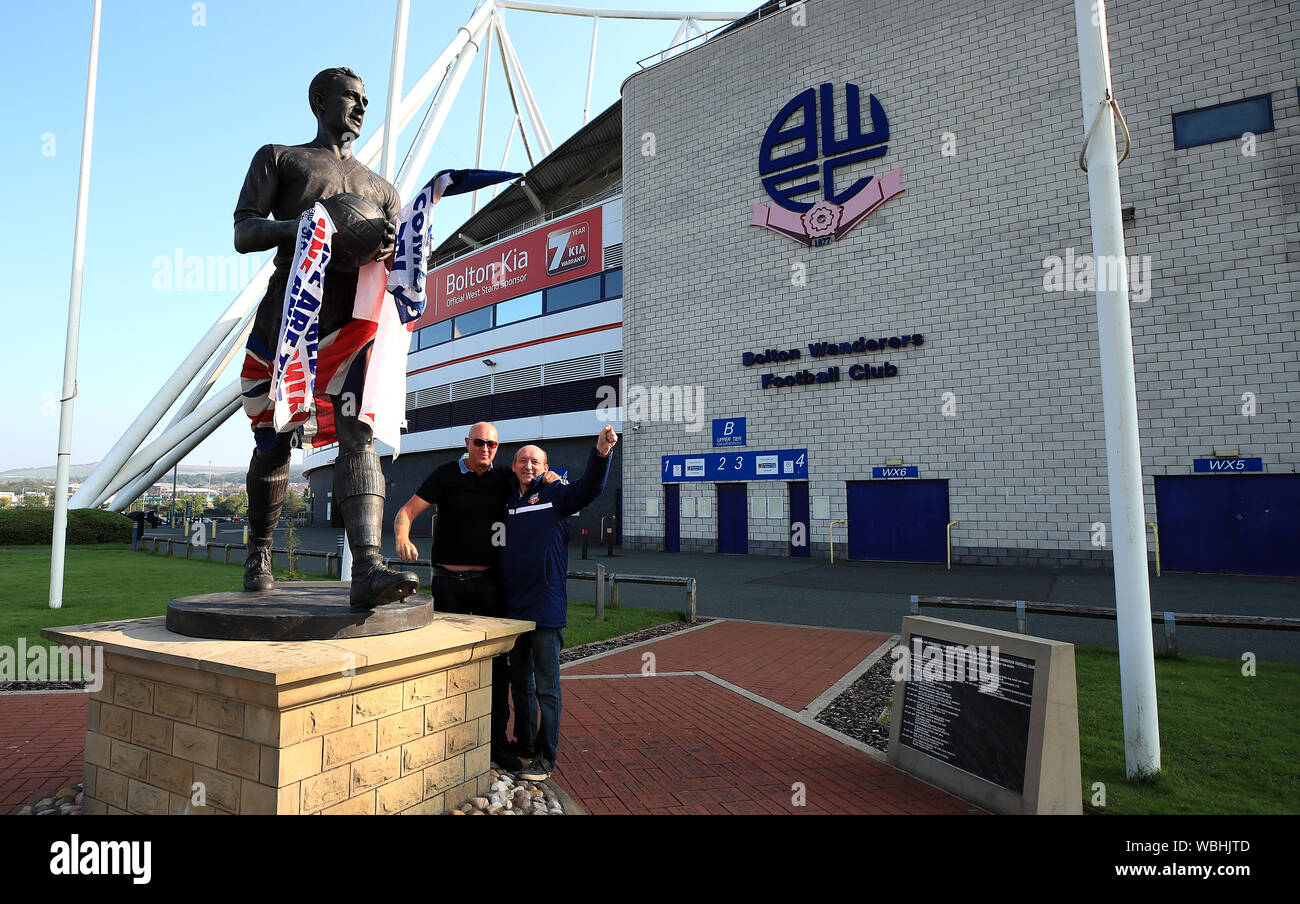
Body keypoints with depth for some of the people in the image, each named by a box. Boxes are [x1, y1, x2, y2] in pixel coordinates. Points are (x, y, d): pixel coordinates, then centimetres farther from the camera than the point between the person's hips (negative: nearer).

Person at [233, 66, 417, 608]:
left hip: (352, 321, 1)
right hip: (288, 316, -1)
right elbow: (243, 233, 6)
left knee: (358, 435, -18)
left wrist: (388, 246, -8)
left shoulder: (380, 189, 28)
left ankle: (368, 569, -30)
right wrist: (309, 223, -14)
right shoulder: (278, 157, 20)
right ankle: (259, 554, 23)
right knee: (273, 443, 2)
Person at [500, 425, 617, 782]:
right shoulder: (505, 500, 10)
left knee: (546, 686, 2)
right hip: (511, 606, 5)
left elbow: (589, 488, -19)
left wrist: (601, 452, -35)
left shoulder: (555, 495, -1)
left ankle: (546, 758, 13)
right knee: (519, 681, 18)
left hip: (546, 607, -5)